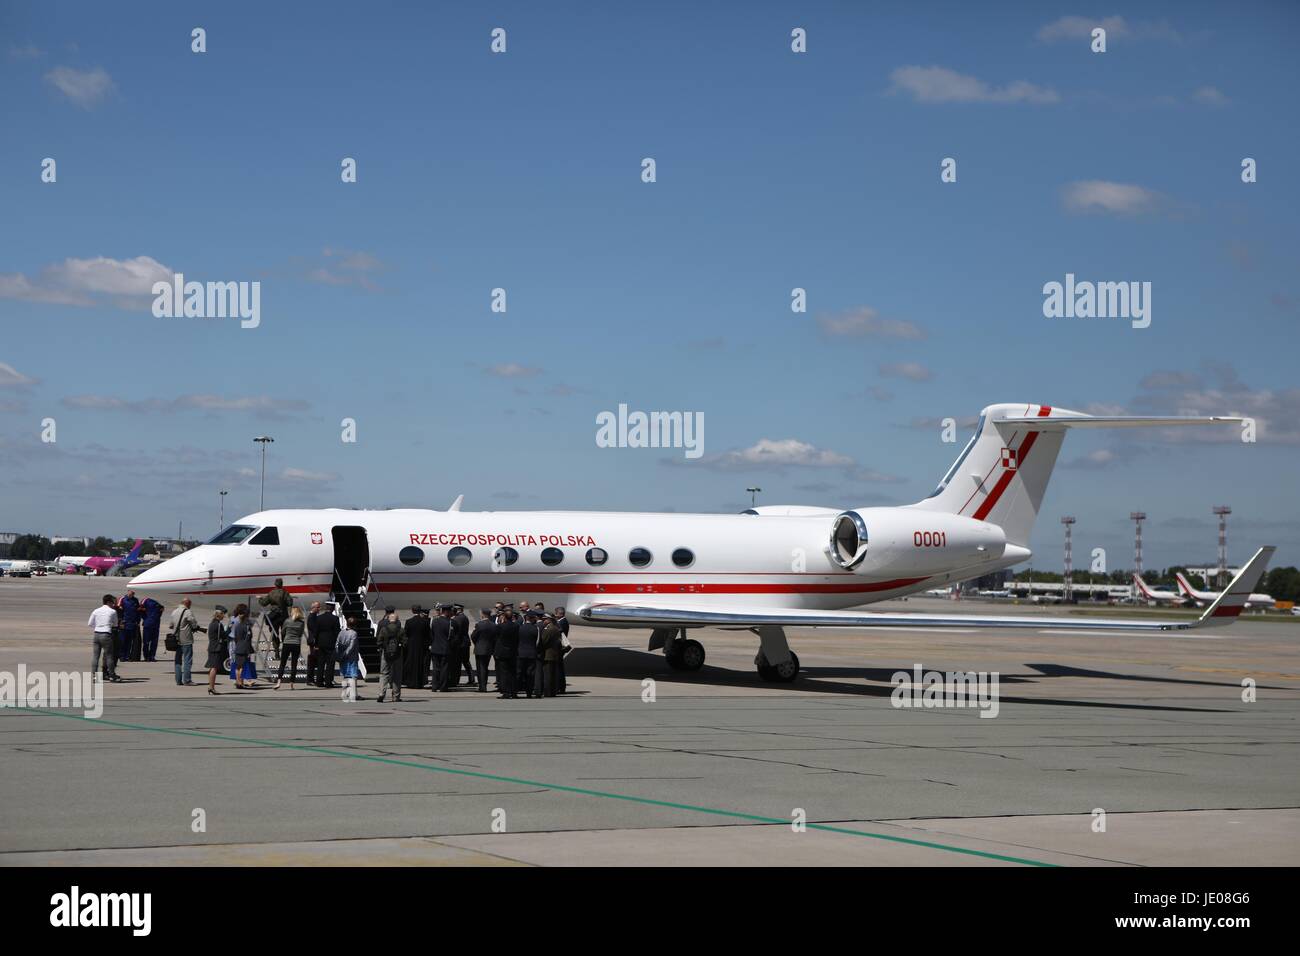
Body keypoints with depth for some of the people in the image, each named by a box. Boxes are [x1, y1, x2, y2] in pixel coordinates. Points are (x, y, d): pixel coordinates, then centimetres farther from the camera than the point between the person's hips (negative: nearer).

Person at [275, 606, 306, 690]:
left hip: (286, 644, -1)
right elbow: (301, 634, 6)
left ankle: (279, 681, -11)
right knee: (294, 664, 5)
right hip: (297, 644, 1)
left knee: (282, 663, 4)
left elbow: (282, 633, 10)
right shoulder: (302, 622, 0)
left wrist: (282, 641, 26)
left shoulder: (287, 621, -1)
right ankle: (291, 684, 2)